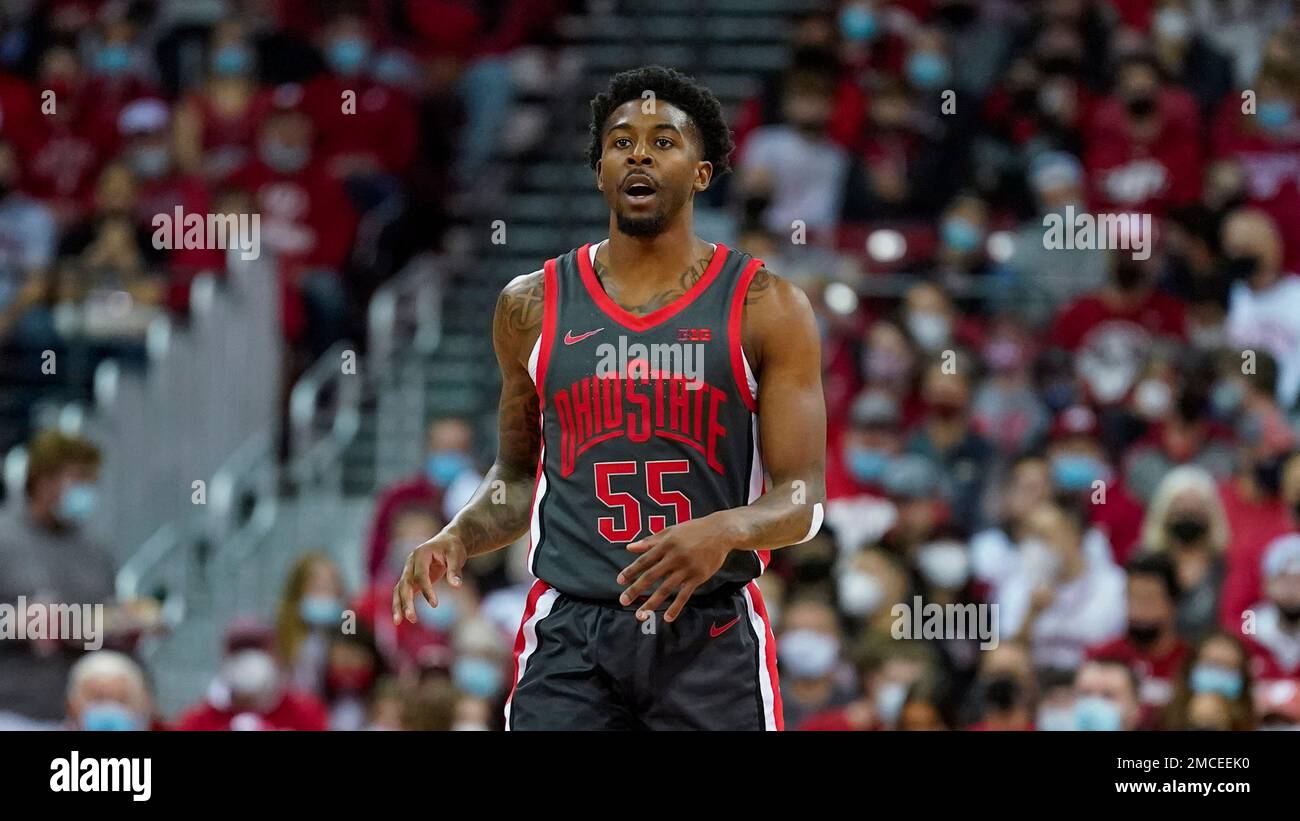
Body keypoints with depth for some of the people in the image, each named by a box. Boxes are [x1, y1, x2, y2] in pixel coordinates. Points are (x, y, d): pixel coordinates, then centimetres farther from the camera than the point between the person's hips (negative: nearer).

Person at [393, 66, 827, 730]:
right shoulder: (533, 306, 8)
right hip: (569, 634, 1)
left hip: (711, 634, -1)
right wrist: (456, 539, -1)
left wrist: (728, 530, -24)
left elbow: (804, 499, -3)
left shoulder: (765, 308, 0)